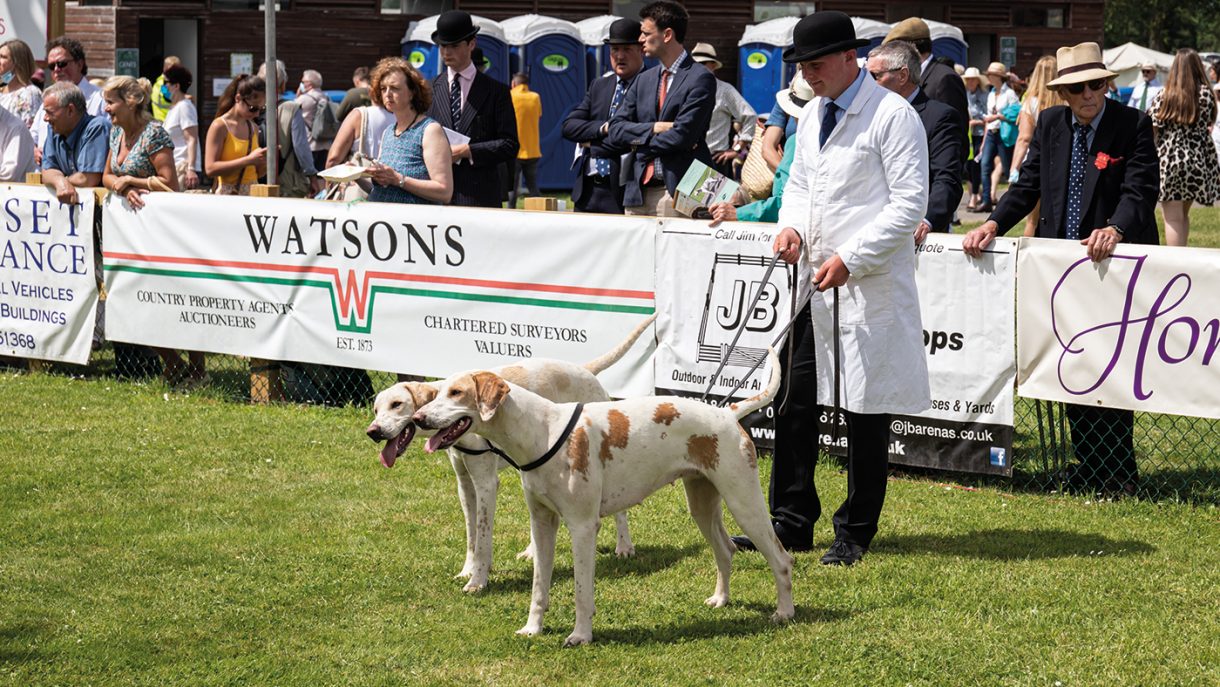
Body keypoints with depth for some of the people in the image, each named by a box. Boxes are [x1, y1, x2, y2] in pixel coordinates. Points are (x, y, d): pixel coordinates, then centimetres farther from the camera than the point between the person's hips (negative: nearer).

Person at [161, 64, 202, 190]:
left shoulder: (184, 106, -8)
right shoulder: (173, 107, 21)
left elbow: (192, 140, -16)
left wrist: (191, 169, -25)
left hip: (183, 167, -9)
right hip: (174, 167, 9)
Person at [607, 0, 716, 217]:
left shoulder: (700, 79, -4)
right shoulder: (643, 80, 18)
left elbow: (682, 136, -13)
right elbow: (615, 130, 9)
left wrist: (639, 143, 1)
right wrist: (654, 128, -8)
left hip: (678, 192, -6)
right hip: (638, 191, 6)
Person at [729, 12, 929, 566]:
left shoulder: (892, 116, -11)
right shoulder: (811, 115, 13)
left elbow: (910, 203, -15)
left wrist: (850, 258, -20)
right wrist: (791, 226, 0)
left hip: (870, 287, -7)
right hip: (815, 284, 8)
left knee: (866, 413, 2)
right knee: (794, 401, 7)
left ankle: (855, 534, 13)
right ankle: (790, 522, 17)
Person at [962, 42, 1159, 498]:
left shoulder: (1134, 124, -6)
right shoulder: (1049, 124, 8)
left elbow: (1141, 191, -16)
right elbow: (1027, 187, 8)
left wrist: (1115, 230, -34)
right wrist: (993, 225, -7)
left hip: (1114, 263, -5)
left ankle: (1118, 475, 6)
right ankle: (1087, 468, 21)